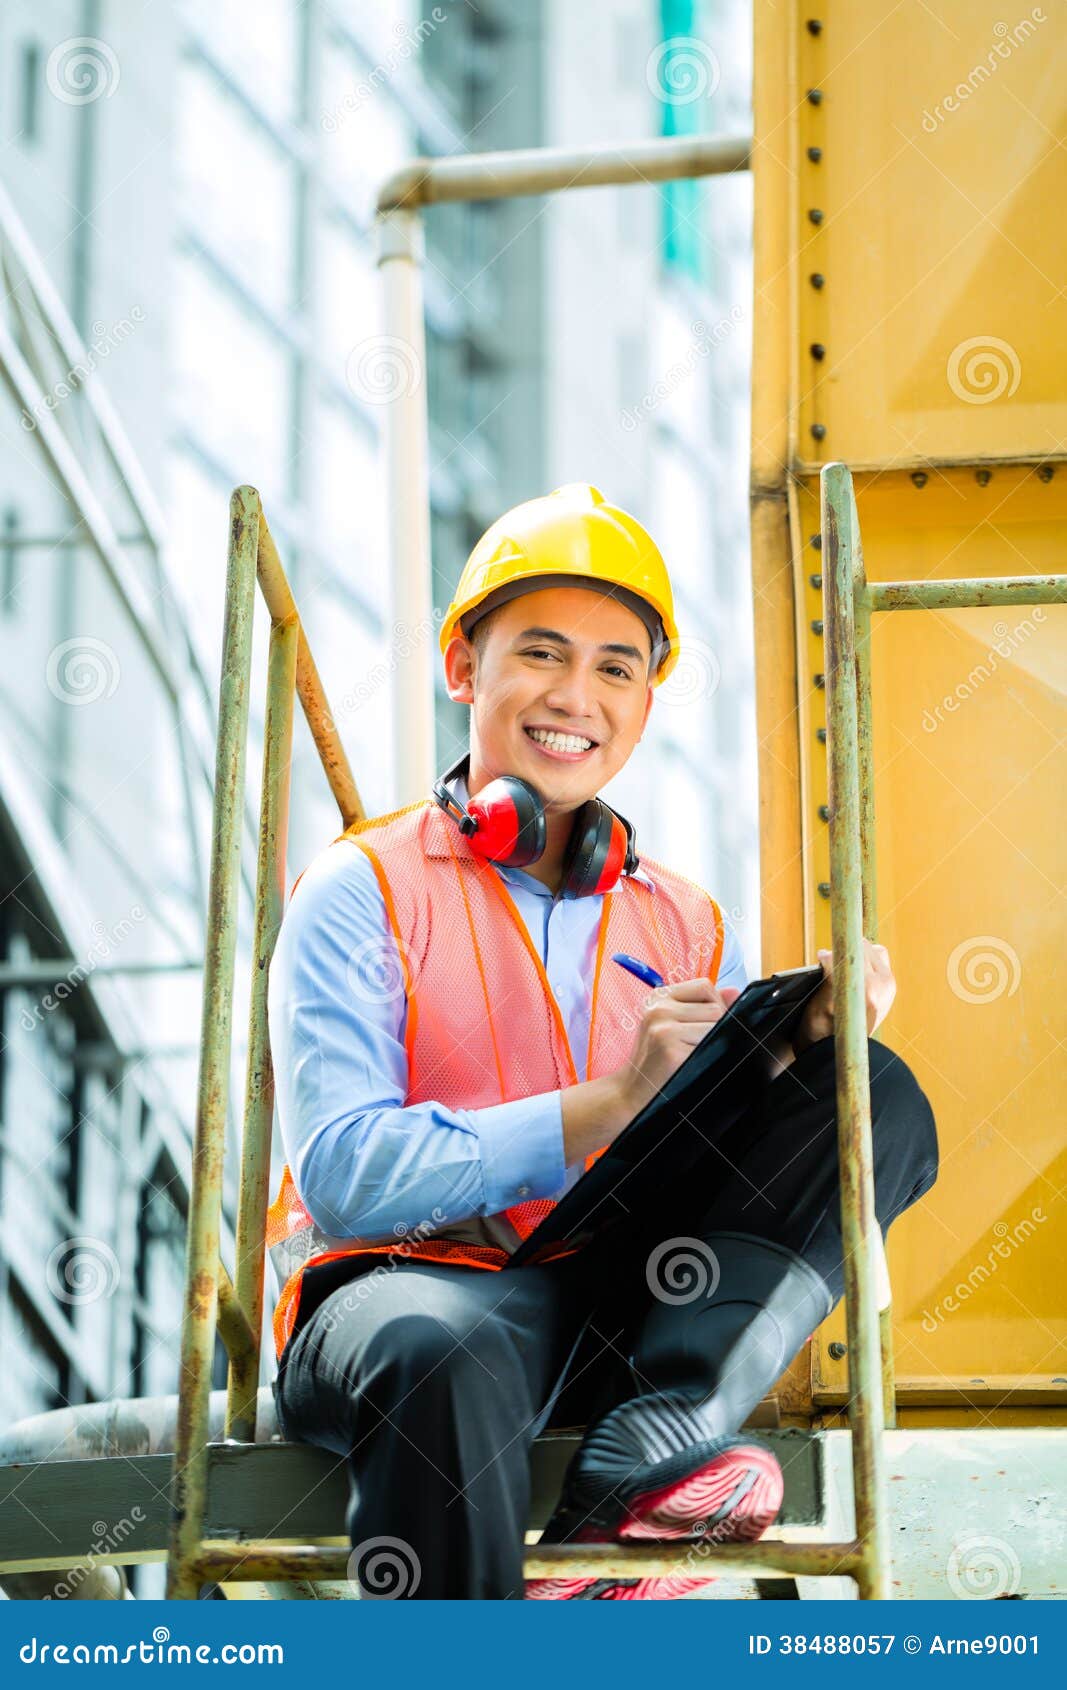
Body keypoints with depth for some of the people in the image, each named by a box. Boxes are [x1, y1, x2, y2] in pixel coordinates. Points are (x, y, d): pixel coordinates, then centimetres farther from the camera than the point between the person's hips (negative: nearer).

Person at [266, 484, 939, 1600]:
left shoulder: (684, 925, 19)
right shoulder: (365, 890, 3)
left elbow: (764, 1164, 10)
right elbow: (341, 1174, -12)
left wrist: (812, 1042, -10)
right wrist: (610, 1103, -19)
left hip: (623, 1312, 5)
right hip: (407, 1285, -5)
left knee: (878, 1100, -12)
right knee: (443, 1353, -41)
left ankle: (636, 1473, -29)